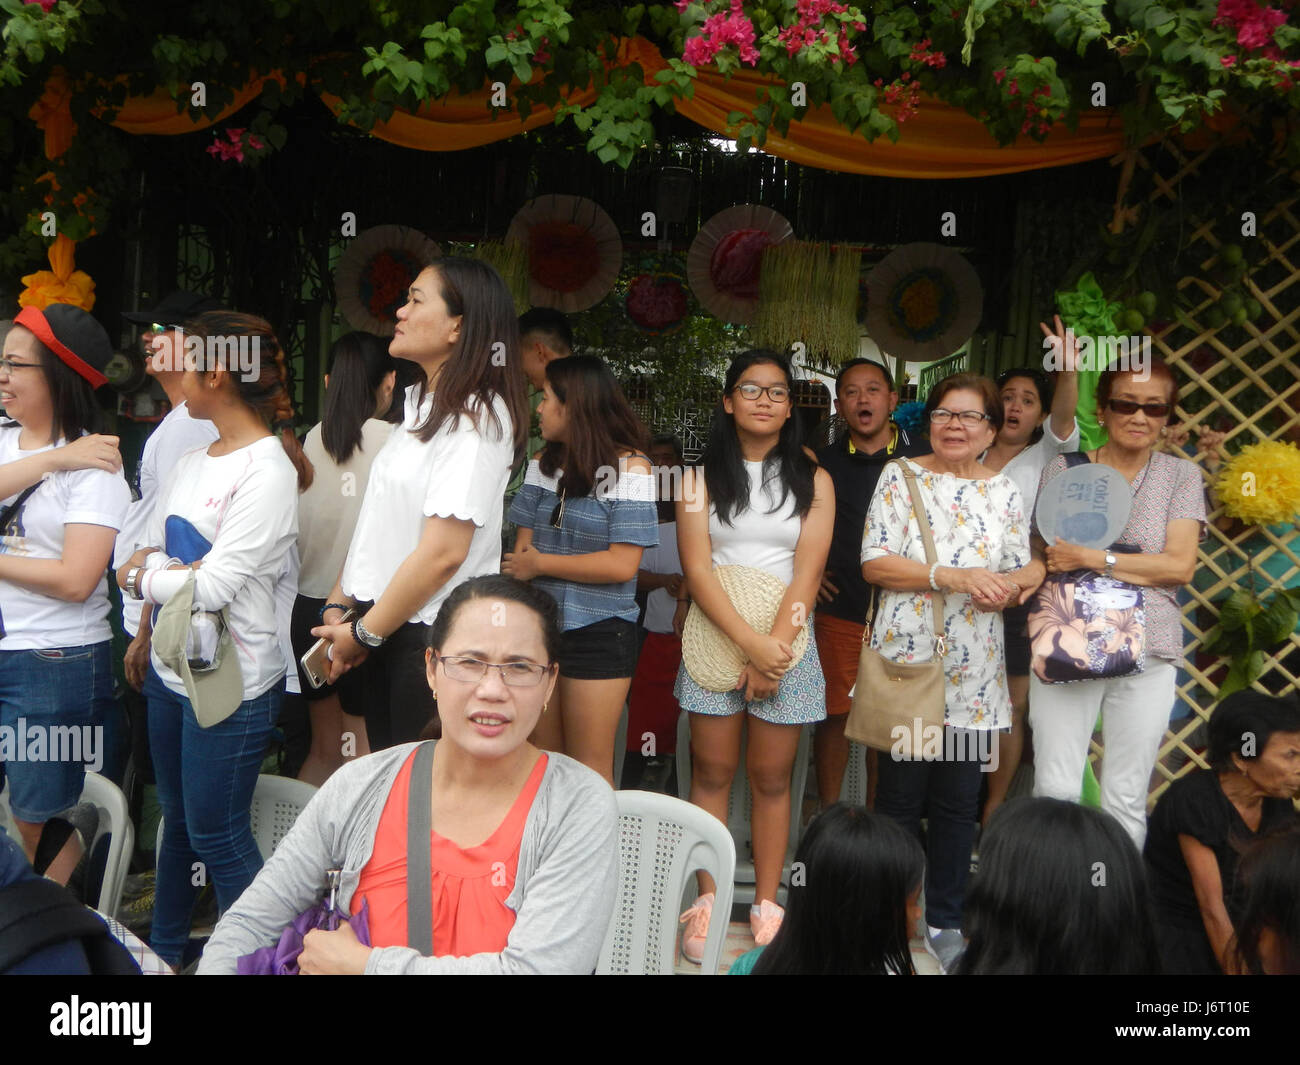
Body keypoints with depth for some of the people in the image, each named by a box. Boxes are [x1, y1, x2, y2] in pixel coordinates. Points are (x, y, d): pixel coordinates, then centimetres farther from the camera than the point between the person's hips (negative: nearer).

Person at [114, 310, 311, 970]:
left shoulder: (267, 470, -17)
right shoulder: (192, 464, 9)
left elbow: (215, 587, -21)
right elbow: (148, 551, 10)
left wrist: (140, 574, -5)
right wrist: (171, 569, -12)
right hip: (171, 669, 8)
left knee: (218, 836, 1)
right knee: (177, 818, 21)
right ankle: (162, 951, 37)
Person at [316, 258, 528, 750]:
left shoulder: (475, 419, -16)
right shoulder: (420, 405, 13)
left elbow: (443, 553, -22)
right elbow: (378, 520, 14)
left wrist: (364, 633, -13)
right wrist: (340, 607, 7)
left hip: (431, 633, -8)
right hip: (383, 626, 8)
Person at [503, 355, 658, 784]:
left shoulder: (630, 466, -10)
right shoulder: (543, 463, 9)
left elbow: (621, 565, -16)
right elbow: (522, 549, 7)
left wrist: (540, 563, -9)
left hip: (599, 632, -5)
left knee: (589, 767, 3)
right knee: (540, 758, 13)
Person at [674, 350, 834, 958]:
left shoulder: (813, 481, 6)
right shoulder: (702, 478, 4)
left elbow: (807, 573, -3)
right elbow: (696, 570, -5)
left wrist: (772, 647, -14)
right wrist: (749, 643, -15)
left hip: (785, 639, 0)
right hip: (715, 635, 0)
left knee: (771, 777, 6)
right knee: (712, 773, 3)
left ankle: (766, 904, 16)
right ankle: (708, 901, 13)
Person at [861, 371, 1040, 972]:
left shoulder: (1004, 492, 10)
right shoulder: (900, 478, 1)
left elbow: (1021, 574, 10)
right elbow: (874, 563, -8)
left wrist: (1008, 587, -13)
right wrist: (951, 577, -17)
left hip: (973, 669, 3)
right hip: (906, 658, -2)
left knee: (959, 799, 9)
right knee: (900, 794, 5)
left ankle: (944, 920, 25)